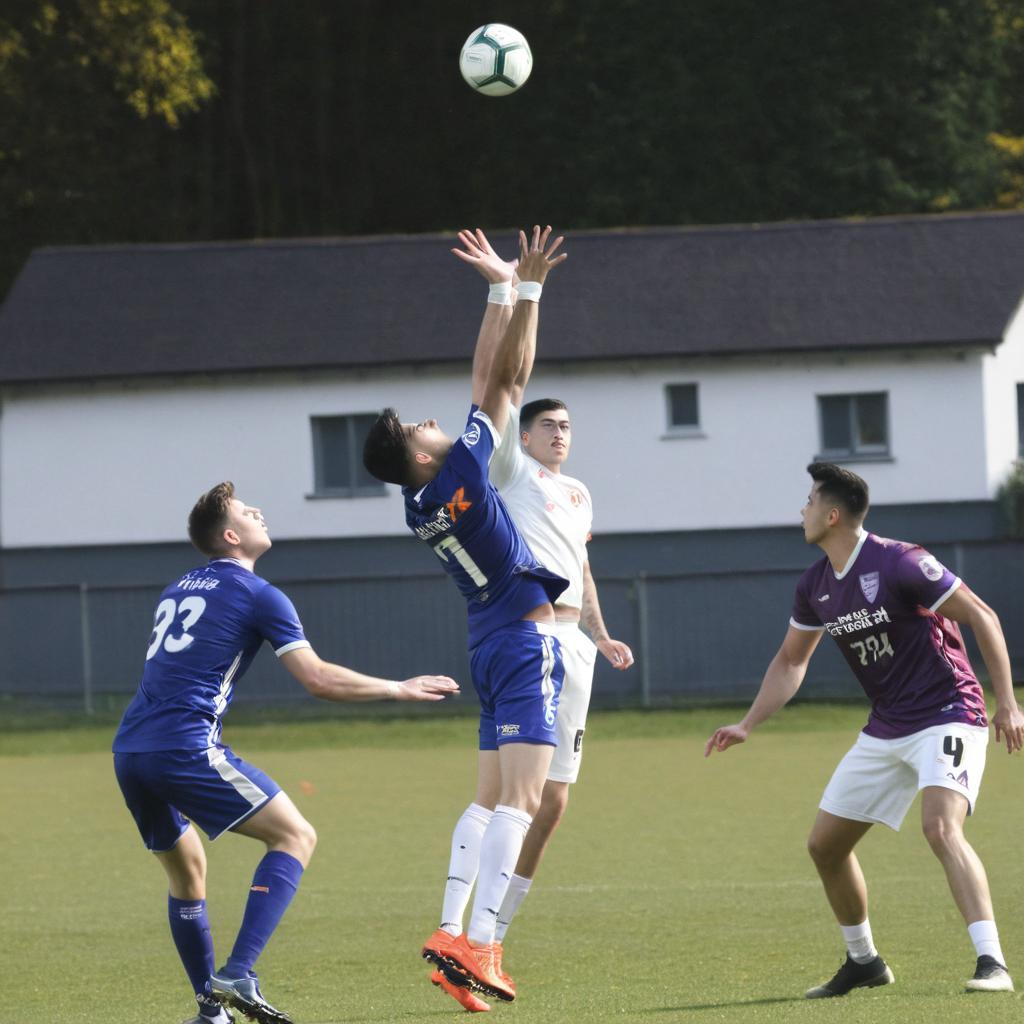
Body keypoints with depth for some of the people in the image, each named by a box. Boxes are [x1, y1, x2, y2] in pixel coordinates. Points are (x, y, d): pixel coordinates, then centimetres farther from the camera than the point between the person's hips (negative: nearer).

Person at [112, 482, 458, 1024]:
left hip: (128, 750, 8)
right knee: (295, 836, -1)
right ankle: (238, 974, -15)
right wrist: (399, 689, 8)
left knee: (185, 873, 22)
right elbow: (318, 679, -2)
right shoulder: (257, 594, 2)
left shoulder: (175, 591, 24)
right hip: (186, 747, -8)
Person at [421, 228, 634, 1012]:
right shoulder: (509, 472, 2)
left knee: (551, 801, 7)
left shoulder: (577, 492, 23)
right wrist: (503, 293, -13)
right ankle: (452, 938, -27)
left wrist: (599, 635, 33)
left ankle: (492, 941, 14)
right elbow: (494, 376, -7)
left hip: (569, 646, 8)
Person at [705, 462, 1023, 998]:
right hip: (885, 729, 8)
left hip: (946, 717, -8)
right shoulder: (815, 586, 5)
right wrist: (747, 725, 12)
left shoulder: (899, 563, -18)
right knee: (825, 844, 10)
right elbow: (791, 661, 21)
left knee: (940, 826, -31)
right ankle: (863, 961, 29)